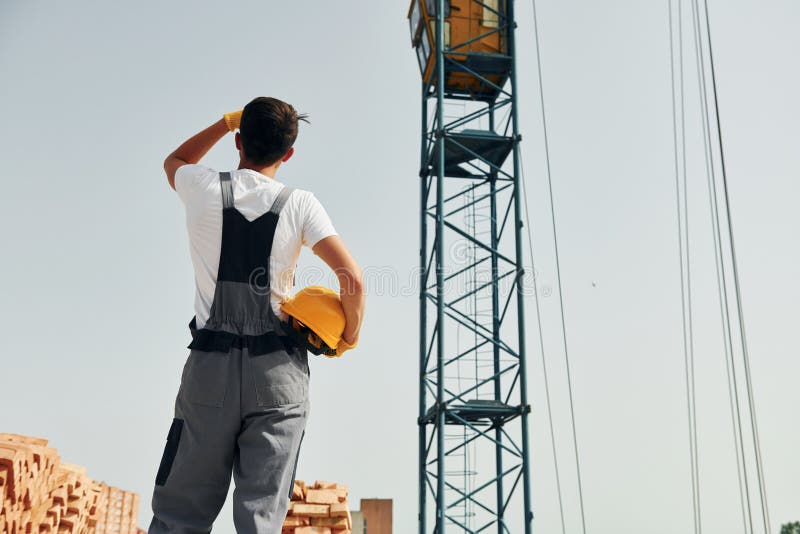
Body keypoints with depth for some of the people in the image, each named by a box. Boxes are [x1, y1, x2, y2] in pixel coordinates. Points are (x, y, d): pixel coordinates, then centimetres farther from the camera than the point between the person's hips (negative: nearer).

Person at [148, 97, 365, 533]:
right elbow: (352, 279, -8)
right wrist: (350, 335, 9)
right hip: (278, 370, 0)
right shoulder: (299, 204, -1)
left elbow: (174, 160, 28)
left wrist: (230, 120, 28)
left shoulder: (204, 189, 3)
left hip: (210, 366, 1)